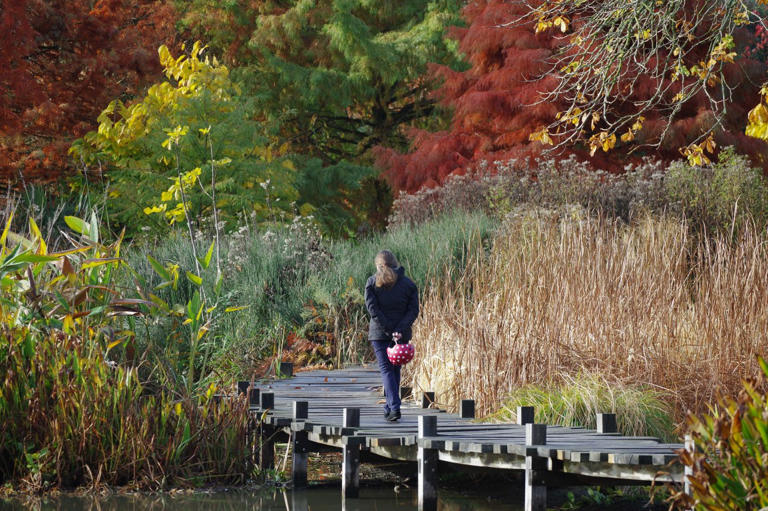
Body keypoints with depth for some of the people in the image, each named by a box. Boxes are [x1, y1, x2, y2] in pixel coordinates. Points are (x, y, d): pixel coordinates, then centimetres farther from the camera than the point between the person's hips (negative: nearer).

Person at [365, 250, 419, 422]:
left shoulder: (372, 282, -1)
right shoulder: (408, 284, 5)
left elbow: (373, 309, -9)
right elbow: (413, 310, -4)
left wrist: (390, 330, -12)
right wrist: (400, 330, -12)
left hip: (379, 333, -2)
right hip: (402, 334, 2)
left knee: (386, 370, -3)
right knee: (395, 369, 17)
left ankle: (394, 408, -18)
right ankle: (390, 406, 25)